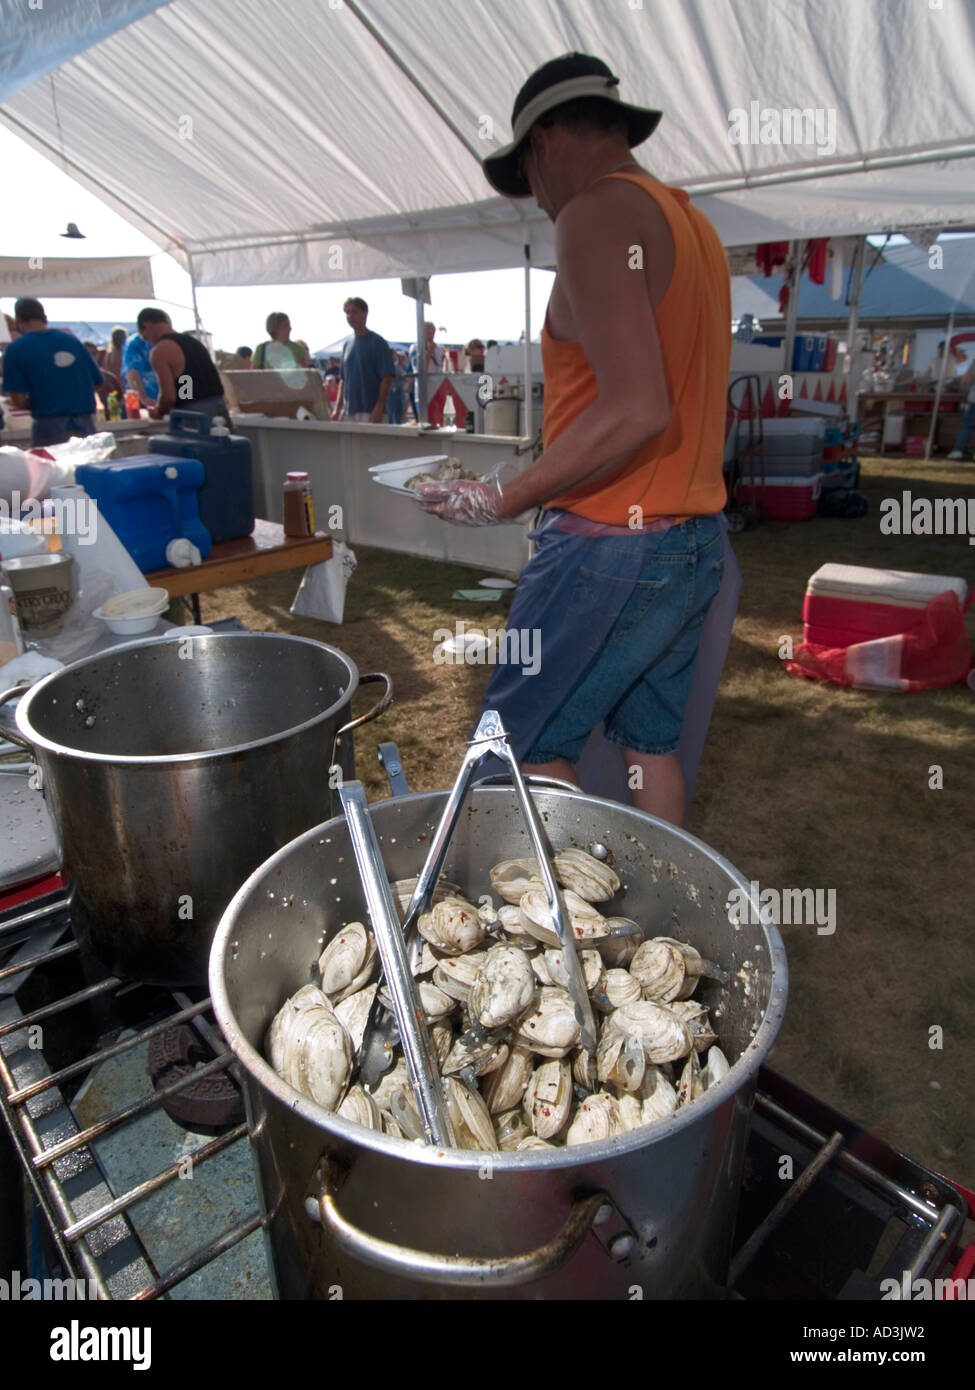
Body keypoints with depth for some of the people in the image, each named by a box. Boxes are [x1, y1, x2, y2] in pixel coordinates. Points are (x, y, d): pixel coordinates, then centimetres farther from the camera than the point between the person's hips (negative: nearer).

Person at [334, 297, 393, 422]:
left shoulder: (377, 343, -3)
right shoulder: (347, 344, 16)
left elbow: (387, 377, -9)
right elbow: (343, 379, 19)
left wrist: (379, 407, -18)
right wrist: (337, 409, 11)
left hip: (369, 412, -6)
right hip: (348, 411, 6)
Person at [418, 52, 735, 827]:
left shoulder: (598, 215, -11)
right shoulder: (690, 221, 18)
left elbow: (636, 409, -24)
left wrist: (507, 500, -16)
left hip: (614, 543, -9)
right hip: (698, 540, 9)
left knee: (526, 743, 4)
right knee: (651, 741, 17)